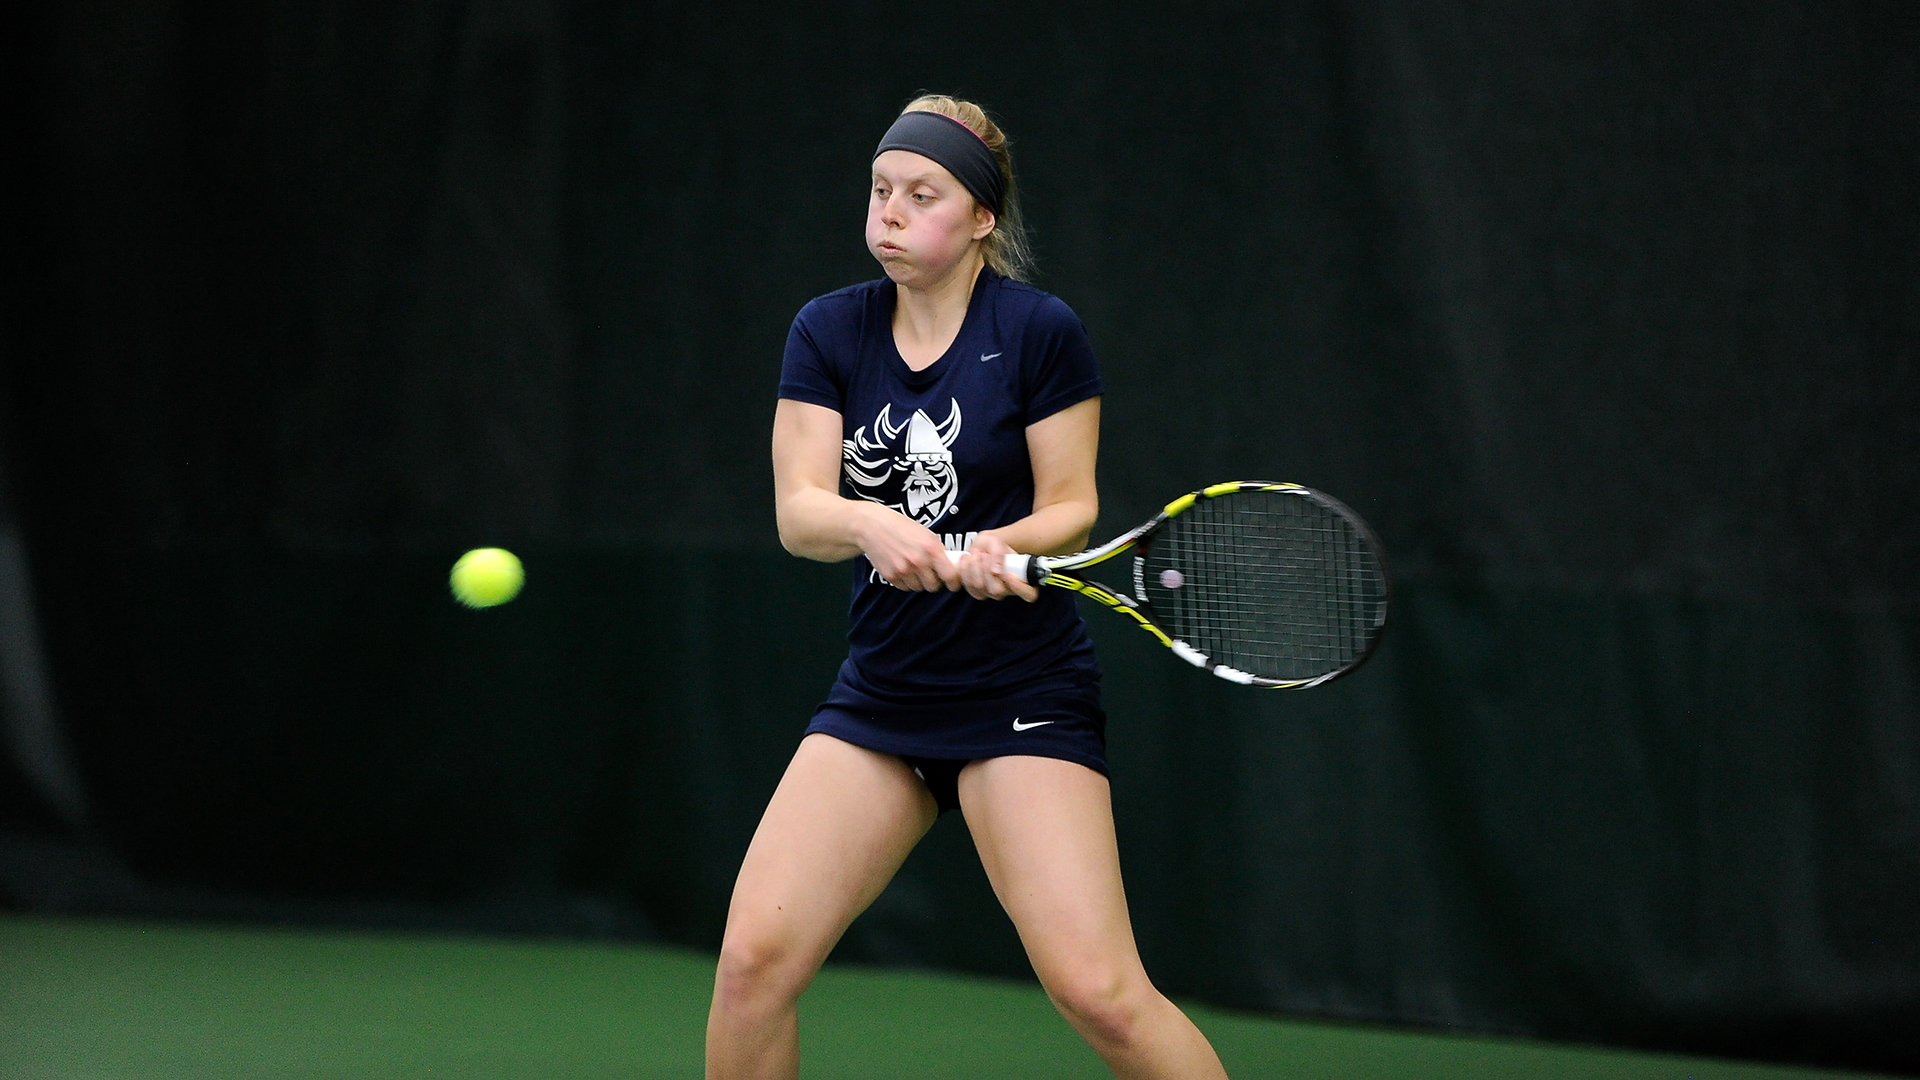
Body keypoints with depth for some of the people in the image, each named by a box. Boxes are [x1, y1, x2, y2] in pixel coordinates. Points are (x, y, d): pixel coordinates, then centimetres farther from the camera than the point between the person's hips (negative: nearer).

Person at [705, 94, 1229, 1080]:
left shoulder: (1039, 331, -7)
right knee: (753, 961, -8)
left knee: (1097, 993, -16)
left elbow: (1071, 506, -2)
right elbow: (797, 512, -5)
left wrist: (1002, 545, -24)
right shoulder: (829, 332, 3)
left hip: (1022, 693, -4)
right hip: (879, 693, 4)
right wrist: (869, 523, -27)